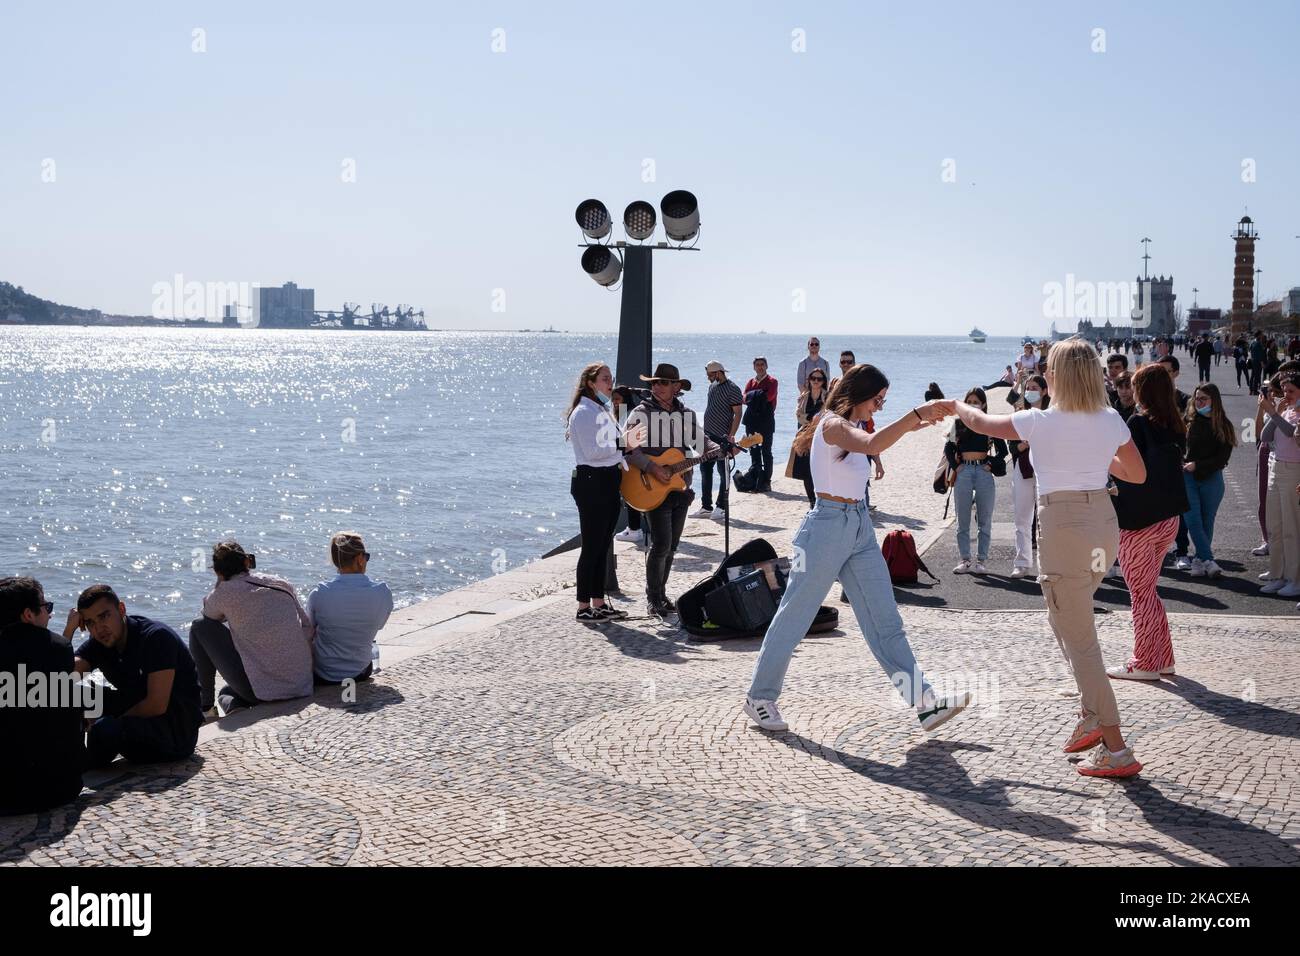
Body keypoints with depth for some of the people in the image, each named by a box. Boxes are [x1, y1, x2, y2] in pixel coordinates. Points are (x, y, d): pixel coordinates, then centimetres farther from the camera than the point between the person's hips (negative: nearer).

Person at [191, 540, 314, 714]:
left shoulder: (227, 591, -6)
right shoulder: (282, 584, 7)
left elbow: (209, 613, 17)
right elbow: (308, 628, 11)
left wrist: (221, 581, 15)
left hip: (261, 690, -7)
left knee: (200, 626, 13)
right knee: (227, 692, 39)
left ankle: (205, 705, 16)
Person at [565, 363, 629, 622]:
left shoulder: (603, 410, 17)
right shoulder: (583, 412, -12)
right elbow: (592, 451, -20)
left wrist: (621, 460, 9)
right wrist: (622, 444, -20)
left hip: (609, 480, 9)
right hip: (591, 481, -9)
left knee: (603, 545, 12)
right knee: (592, 546, -6)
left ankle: (599, 602, 19)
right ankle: (583, 608, -1)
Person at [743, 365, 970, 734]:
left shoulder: (850, 427, 13)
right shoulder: (832, 424, -16)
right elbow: (872, 445, -34)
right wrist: (916, 414, -33)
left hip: (859, 528, 9)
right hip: (829, 527, -9)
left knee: (886, 620, 4)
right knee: (794, 617, 4)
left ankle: (924, 702, 2)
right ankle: (759, 697, 17)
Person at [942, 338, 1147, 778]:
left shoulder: (1040, 422, -11)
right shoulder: (1111, 421, 2)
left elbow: (981, 422, 5)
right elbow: (1138, 474, 13)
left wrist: (957, 406, 26)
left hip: (1062, 527, -6)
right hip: (1104, 524, 7)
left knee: (1079, 639, -1)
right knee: (1066, 621, 26)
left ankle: (1116, 749, -2)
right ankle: (1092, 716, 23)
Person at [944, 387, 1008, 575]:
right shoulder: (959, 423, 8)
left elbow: (1002, 450, 6)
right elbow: (948, 448, 11)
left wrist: (991, 464, -5)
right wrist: (955, 466, 0)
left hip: (984, 473, -1)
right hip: (963, 472, 1)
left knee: (985, 521, 1)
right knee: (963, 520, 3)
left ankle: (980, 561, 6)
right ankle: (964, 559, 9)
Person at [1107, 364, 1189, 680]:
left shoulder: (1138, 423, -15)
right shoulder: (1176, 426, 7)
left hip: (1139, 521, -7)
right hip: (1168, 518, 7)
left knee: (1141, 593, 2)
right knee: (1149, 590, 18)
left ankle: (1144, 663, 6)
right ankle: (1162, 659, 21)